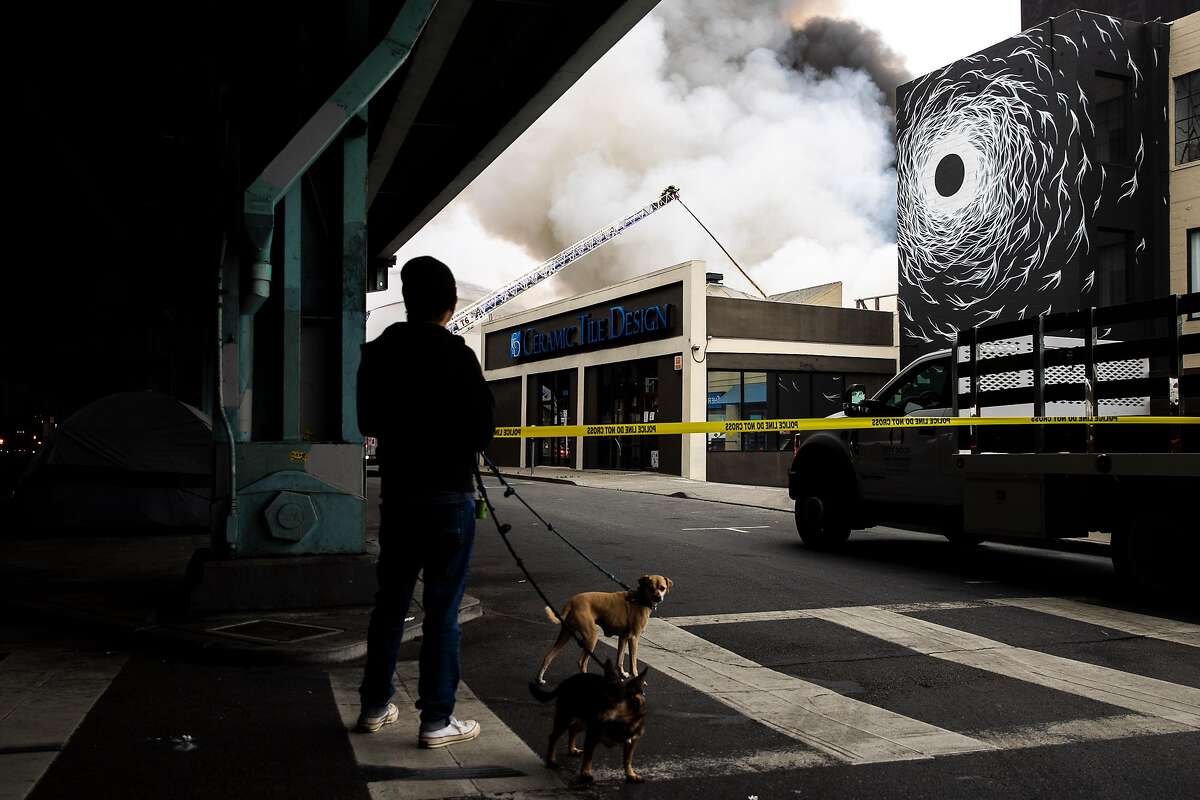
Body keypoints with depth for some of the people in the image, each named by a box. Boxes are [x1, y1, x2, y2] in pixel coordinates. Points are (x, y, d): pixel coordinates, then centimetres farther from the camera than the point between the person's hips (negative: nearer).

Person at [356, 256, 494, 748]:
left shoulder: (377, 353, 4)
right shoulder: (455, 355, -15)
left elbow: (368, 422, 12)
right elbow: (483, 429, -14)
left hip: (397, 493, 6)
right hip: (448, 496, -6)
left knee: (390, 601, 15)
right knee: (443, 609, 0)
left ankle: (375, 706, 24)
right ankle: (437, 720, 5)